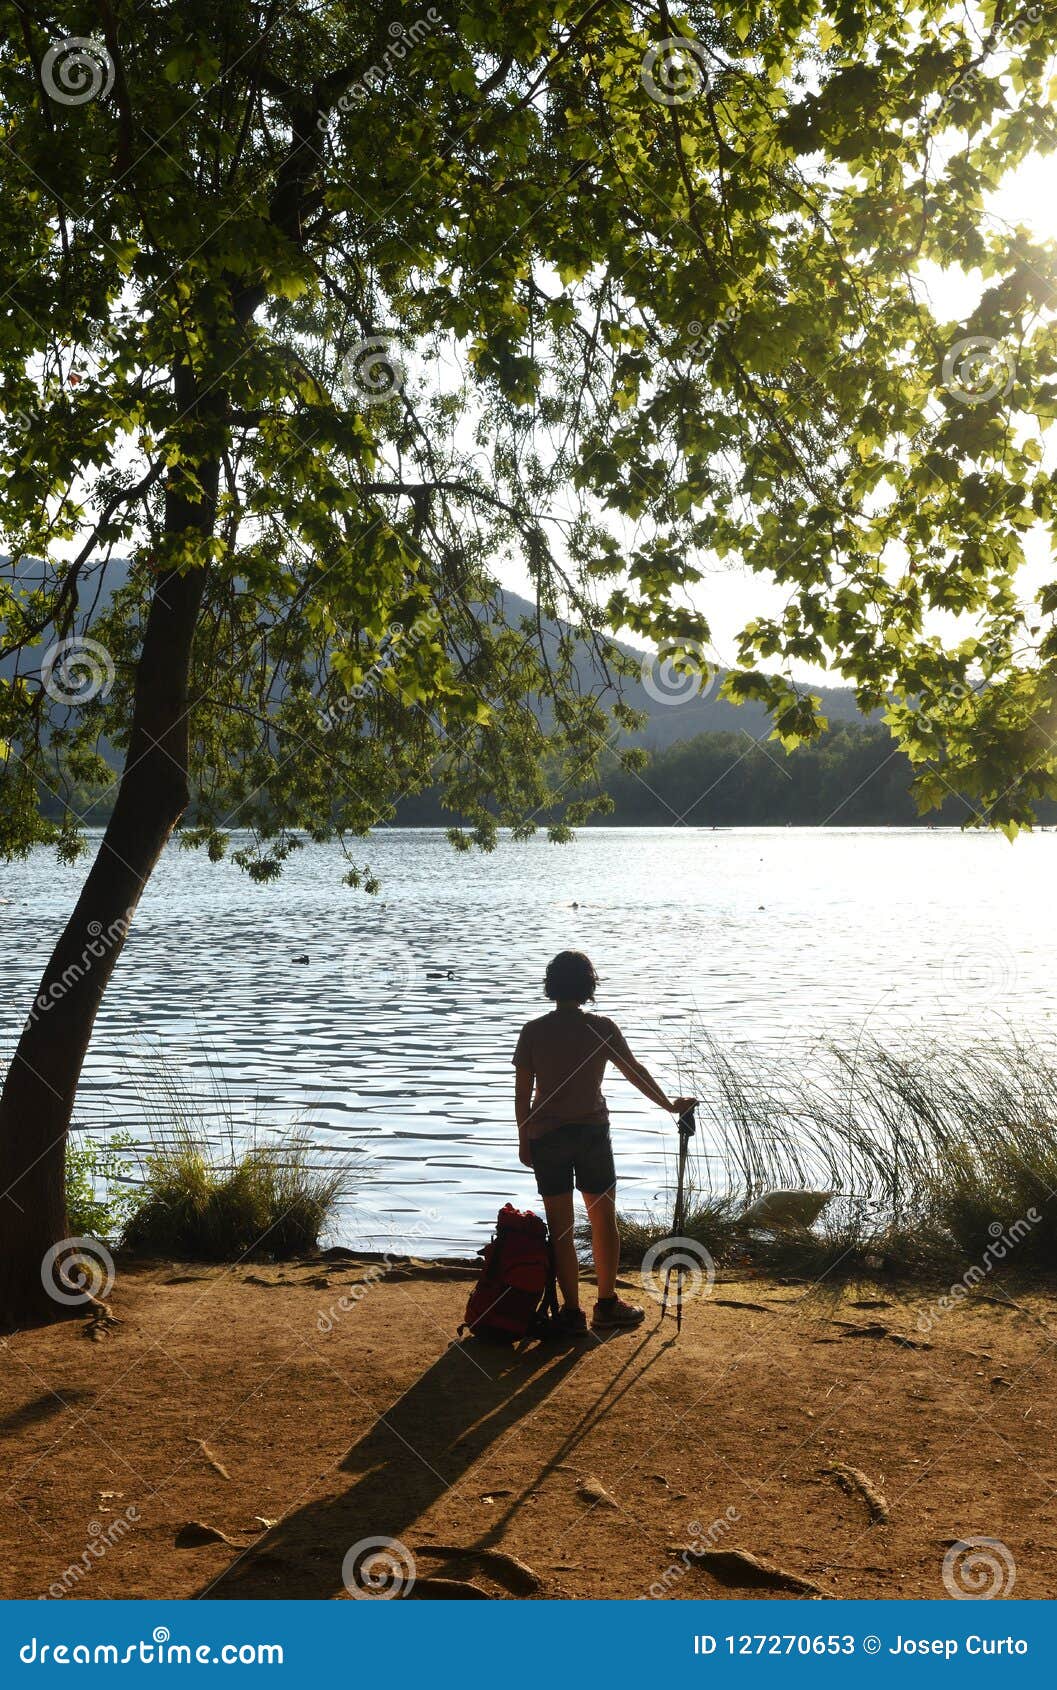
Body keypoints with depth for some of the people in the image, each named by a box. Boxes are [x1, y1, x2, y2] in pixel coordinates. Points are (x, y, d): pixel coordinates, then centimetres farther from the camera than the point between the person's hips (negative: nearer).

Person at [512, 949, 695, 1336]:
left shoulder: (533, 1031, -6)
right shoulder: (601, 1028, -7)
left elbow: (522, 1092, -4)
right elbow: (635, 1072, 2)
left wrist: (523, 1140, 8)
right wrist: (670, 1105, 16)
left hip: (545, 1136, 0)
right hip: (592, 1133, 0)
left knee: (560, 1227, 7)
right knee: (604, 1221, 14)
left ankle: (572, 1311, 11)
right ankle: (607, 1305, 21)